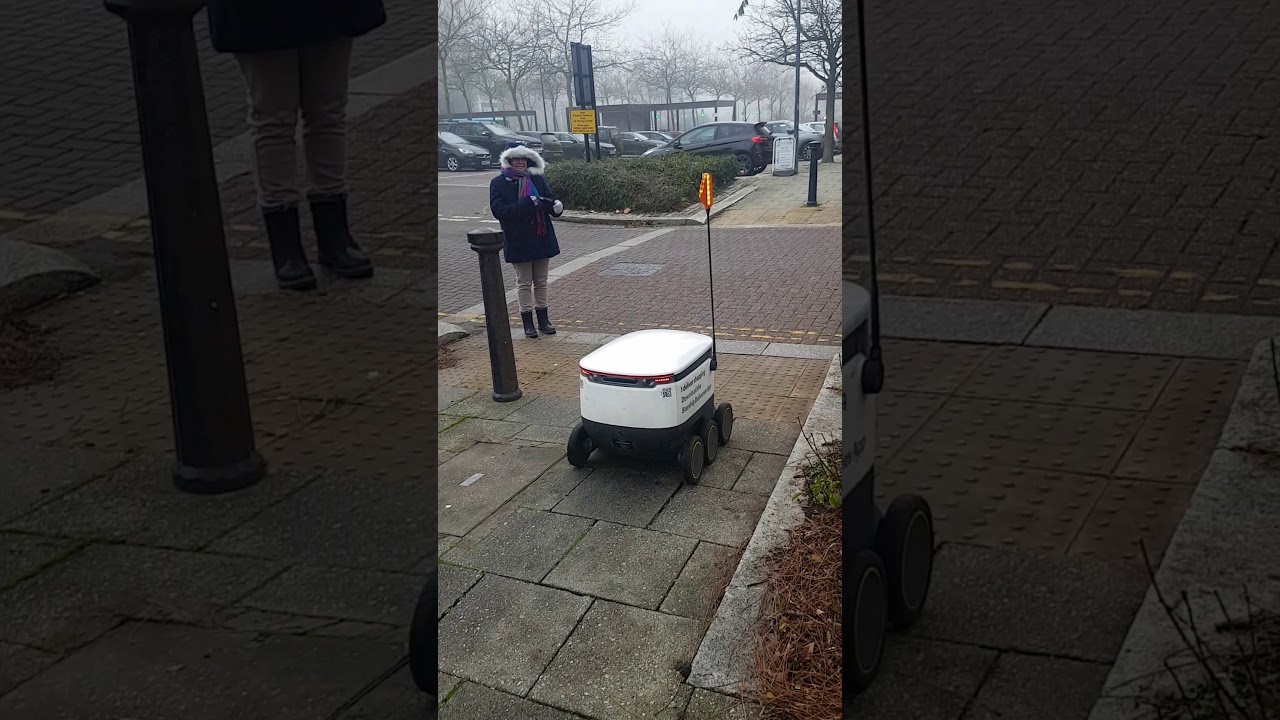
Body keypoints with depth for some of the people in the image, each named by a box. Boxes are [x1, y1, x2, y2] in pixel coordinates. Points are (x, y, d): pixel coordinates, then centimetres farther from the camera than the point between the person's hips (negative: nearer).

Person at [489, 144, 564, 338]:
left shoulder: (537, 179, 4)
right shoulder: (499, 183, -6)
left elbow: (549, 199, 6)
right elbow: (498, 210, -17)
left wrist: (556, 206, -20)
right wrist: (525, 204, -27)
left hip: (542, 238, 3)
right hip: (518, 241, -3)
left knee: (541, 281, 13)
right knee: (524, 283, 6)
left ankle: (543, 320, 24)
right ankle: (527, 322, 15)